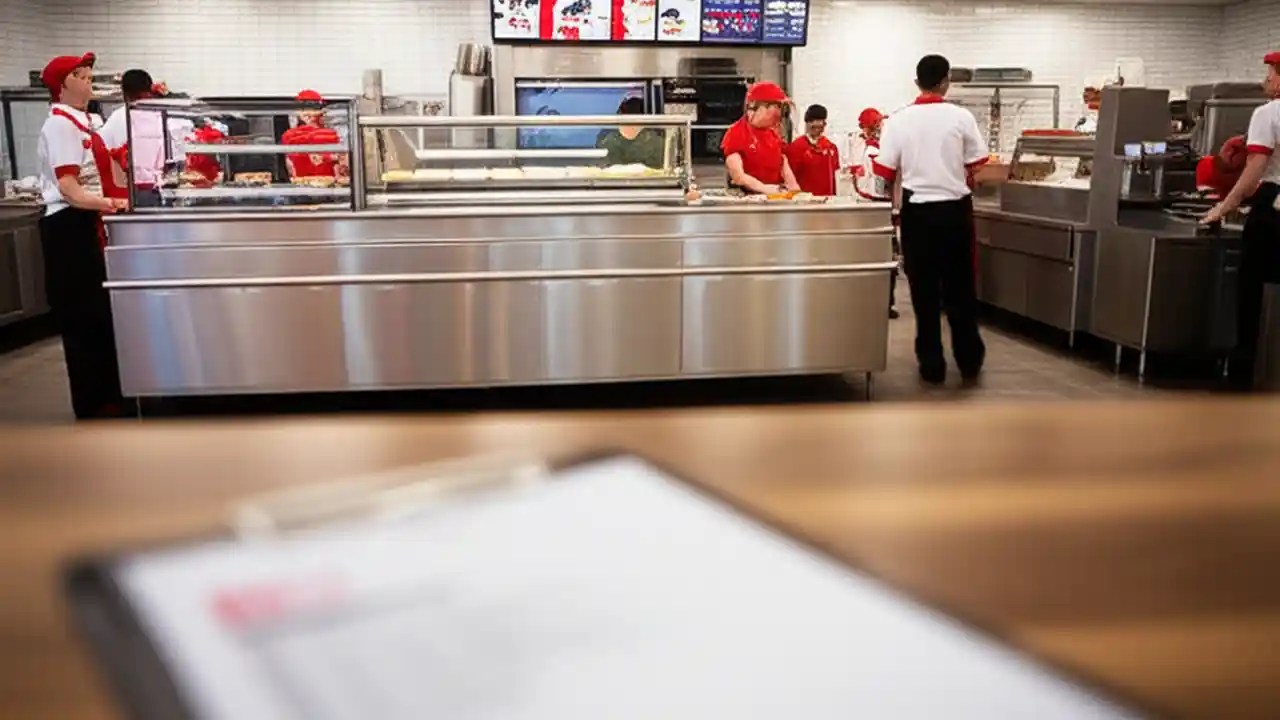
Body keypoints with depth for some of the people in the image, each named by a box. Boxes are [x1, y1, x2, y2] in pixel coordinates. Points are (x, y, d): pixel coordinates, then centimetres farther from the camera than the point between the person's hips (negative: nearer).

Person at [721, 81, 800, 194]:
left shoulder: (774, 134, 14)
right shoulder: (735, 133, -6)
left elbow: (785, 169, 12)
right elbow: (738, 176, -14)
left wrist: (795, 189, -7)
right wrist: (765, 189, -22)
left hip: (776, 197, 6)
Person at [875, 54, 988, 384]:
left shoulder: (899, 120, -3)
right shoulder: (961, 117, -5)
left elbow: (886, 172, -3)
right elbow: (975, 168, -1)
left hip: (917, 210, 0)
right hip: (955, 209, 0)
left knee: (924, 289, 7)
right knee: (960, 288, 11)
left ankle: (931, 364, 10)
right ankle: (969, 360, 19)